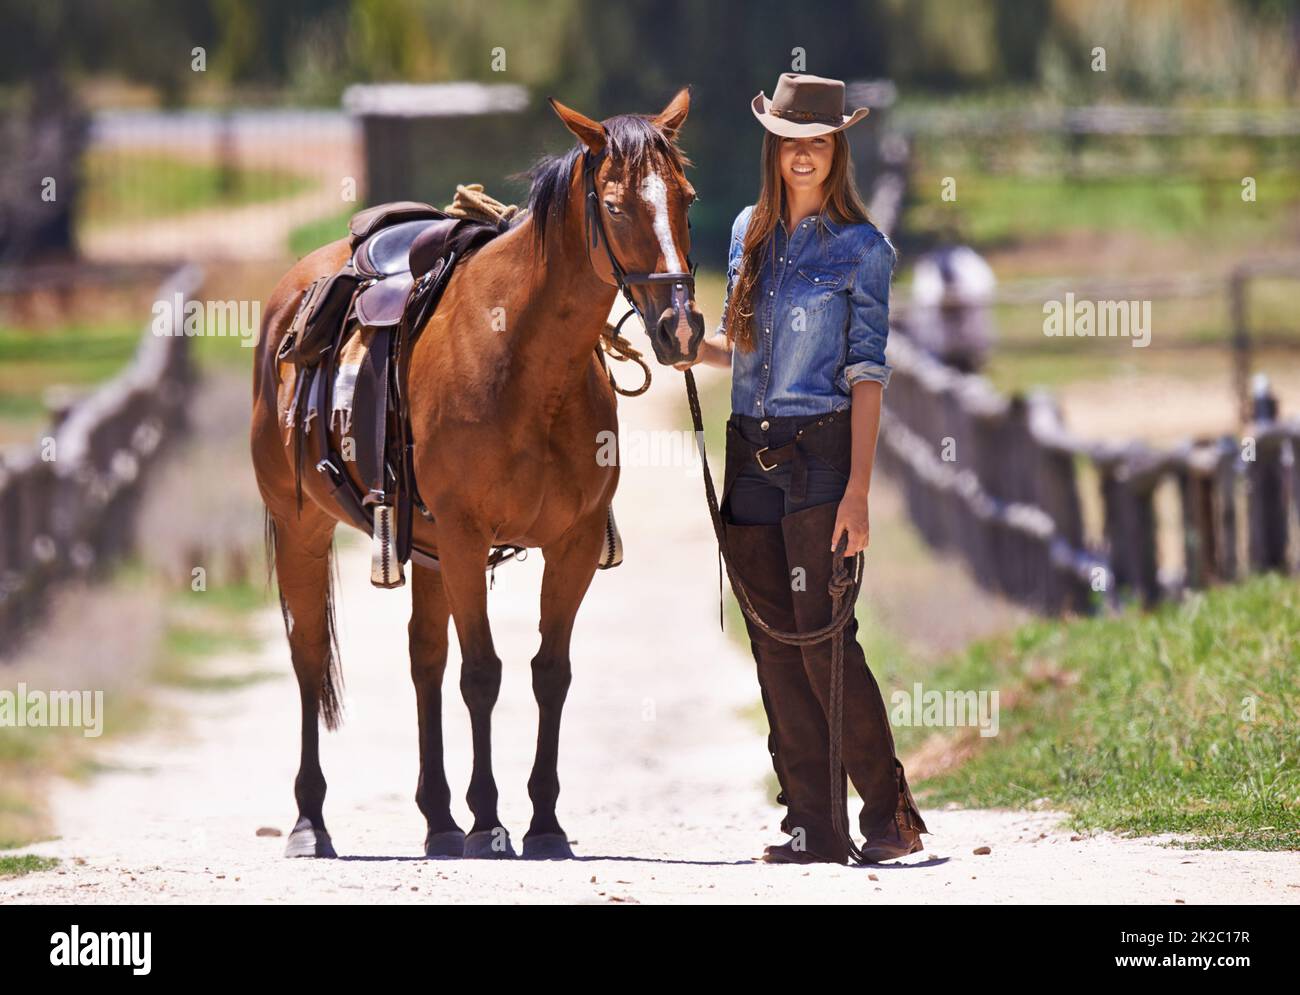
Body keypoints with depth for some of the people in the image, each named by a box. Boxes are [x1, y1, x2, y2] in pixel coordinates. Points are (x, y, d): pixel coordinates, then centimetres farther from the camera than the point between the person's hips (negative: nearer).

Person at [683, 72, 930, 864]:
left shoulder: (861, 249, -3)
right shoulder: (749, 234, 12)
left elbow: (867, 374, -7)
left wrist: (858, 490, -14)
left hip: (820, 454, -6)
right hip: (751, 456, 6)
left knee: (825, 643, -11)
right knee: (775, 651, 4)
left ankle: (890, 814, -1)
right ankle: (811, 823, 8)